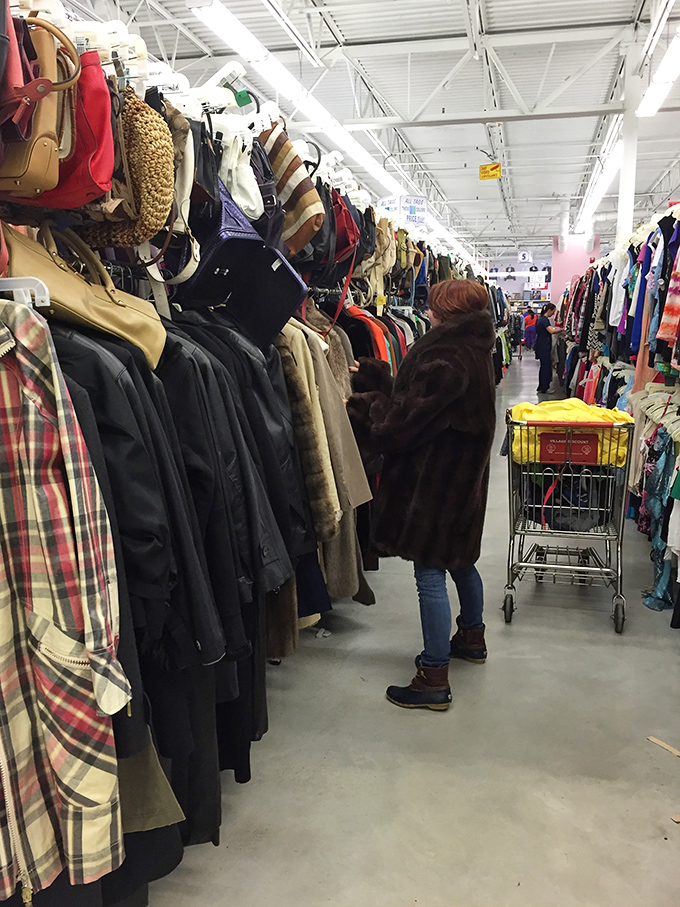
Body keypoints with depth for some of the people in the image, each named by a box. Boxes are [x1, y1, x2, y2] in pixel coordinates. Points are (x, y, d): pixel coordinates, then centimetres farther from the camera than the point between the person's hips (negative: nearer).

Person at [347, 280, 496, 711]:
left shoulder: (446, 360, -22)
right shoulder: (473, 352, 9)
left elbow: (403, 421, -19)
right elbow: (414, 396, 11)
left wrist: (364, 401, -3)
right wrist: (372, 375, 9)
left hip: (435, 478, -10)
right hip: (463, 477, 10)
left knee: (430, 574, -4)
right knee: (460, 561, 24)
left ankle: (434, 679, 5)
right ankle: (472, 637, 44)